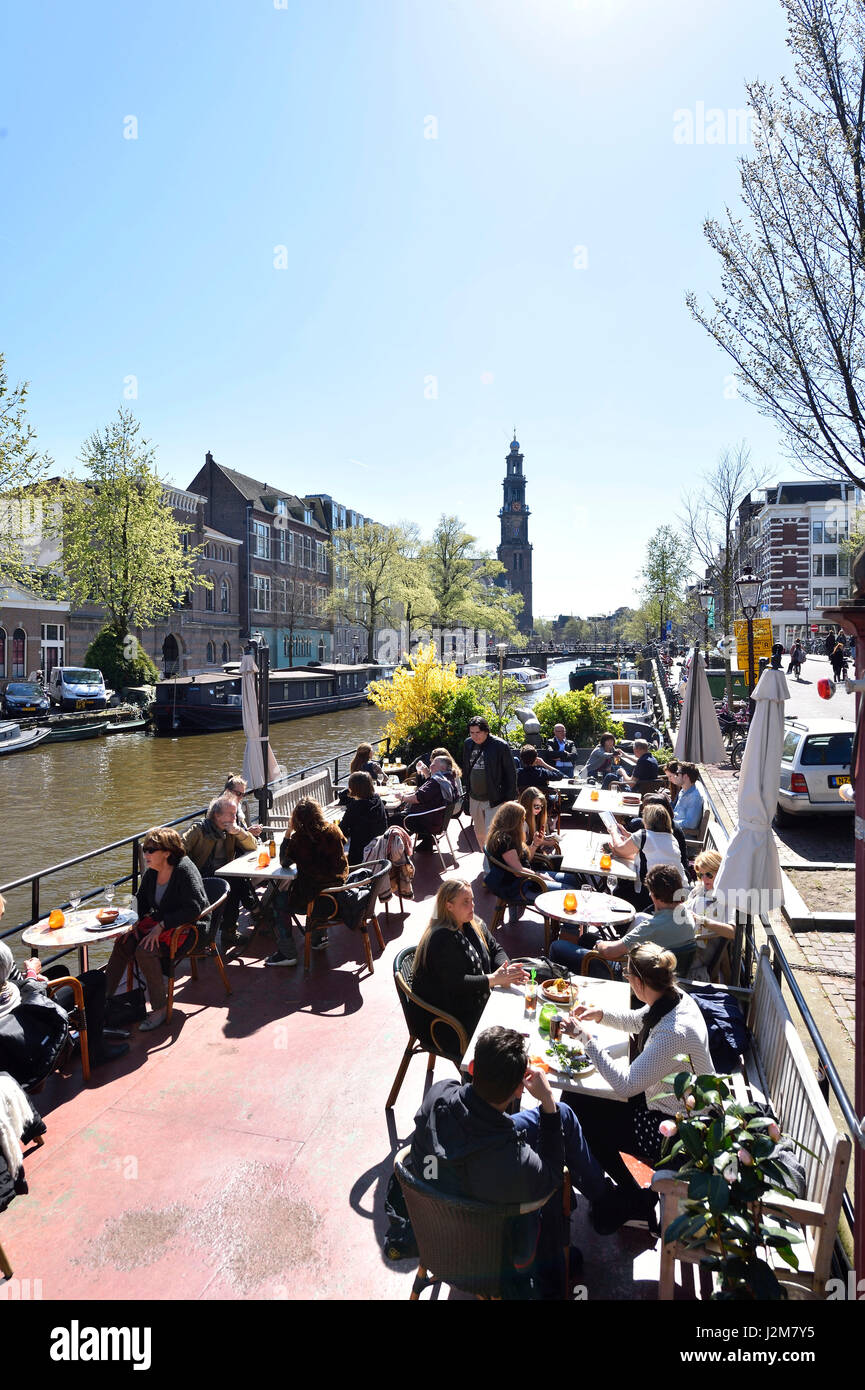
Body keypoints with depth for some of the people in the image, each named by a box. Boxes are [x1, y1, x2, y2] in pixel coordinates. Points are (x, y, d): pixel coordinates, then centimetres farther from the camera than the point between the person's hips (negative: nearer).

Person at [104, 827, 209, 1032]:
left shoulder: (184, 870, -19)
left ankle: (159, 1009, -15)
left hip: (186, 928, -8)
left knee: (145, 951, -27)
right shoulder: (150, 873, 4)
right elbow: (140, 901, 17)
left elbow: (194, 908, -25)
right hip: (157, 922, 8)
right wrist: (133, 923, -3)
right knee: (122, 944, -14)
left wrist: (160, 926, -27)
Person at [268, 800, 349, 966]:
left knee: (279, 899, 18)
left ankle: (287, 953, 18)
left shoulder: (299, 839, -18)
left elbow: (284, 862, -3)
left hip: (315, 901, -6)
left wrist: (287, 835, 1)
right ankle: (318, 937, 42)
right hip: (338, 895, 6)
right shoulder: (334, 831, -5)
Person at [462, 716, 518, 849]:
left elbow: (511, 774, -8)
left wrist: (510, 799, -10)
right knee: (480, 834, 16)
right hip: (474, 799, 6)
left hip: (494, 799, -6)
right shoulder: (468, 744, 5)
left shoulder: (501, 746, -12)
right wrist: (467, 790, 12)